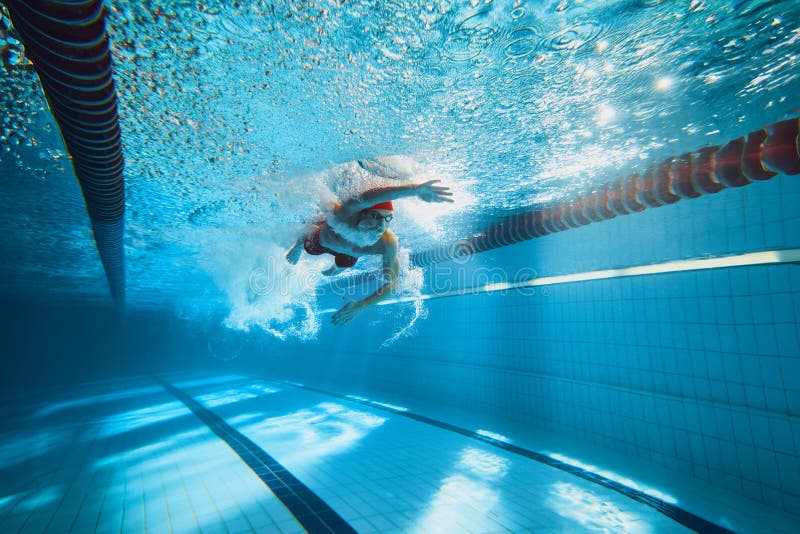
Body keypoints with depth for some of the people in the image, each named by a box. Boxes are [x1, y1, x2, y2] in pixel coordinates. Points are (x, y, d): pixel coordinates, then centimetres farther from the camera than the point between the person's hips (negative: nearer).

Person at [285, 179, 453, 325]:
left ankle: (331, 270, 72)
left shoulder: (388, 243, -46)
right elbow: (362, 199, -79)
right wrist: (415, 189, -90)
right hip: (323, 238, -3)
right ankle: (298, 246, 68)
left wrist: (361, 305, -42)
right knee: (307, 248, 30)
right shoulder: (343, 217, -55)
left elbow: (391, 283, -35)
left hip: (349, 254, 3)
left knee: (340, 268, 34)